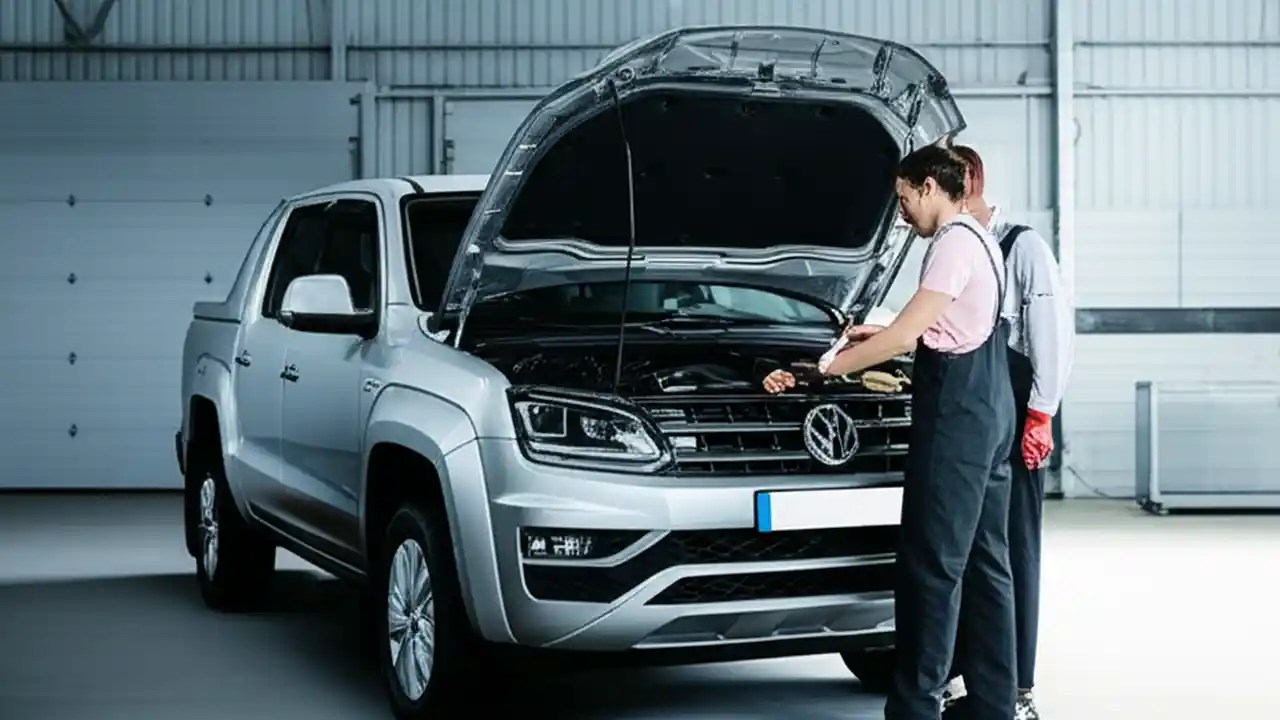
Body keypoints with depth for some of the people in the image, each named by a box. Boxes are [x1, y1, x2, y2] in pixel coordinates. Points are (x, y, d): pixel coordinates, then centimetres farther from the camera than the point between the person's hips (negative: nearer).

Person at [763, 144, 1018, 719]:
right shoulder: (979, 239, 18)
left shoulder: (955, 243, -13)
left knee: (932, 561, -8)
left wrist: (817, 372, -15)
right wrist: (879, 334, 32)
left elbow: (903, 336, -19)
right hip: (986, 409, 10)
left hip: (955, 410, -10)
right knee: (983, 560, 10)